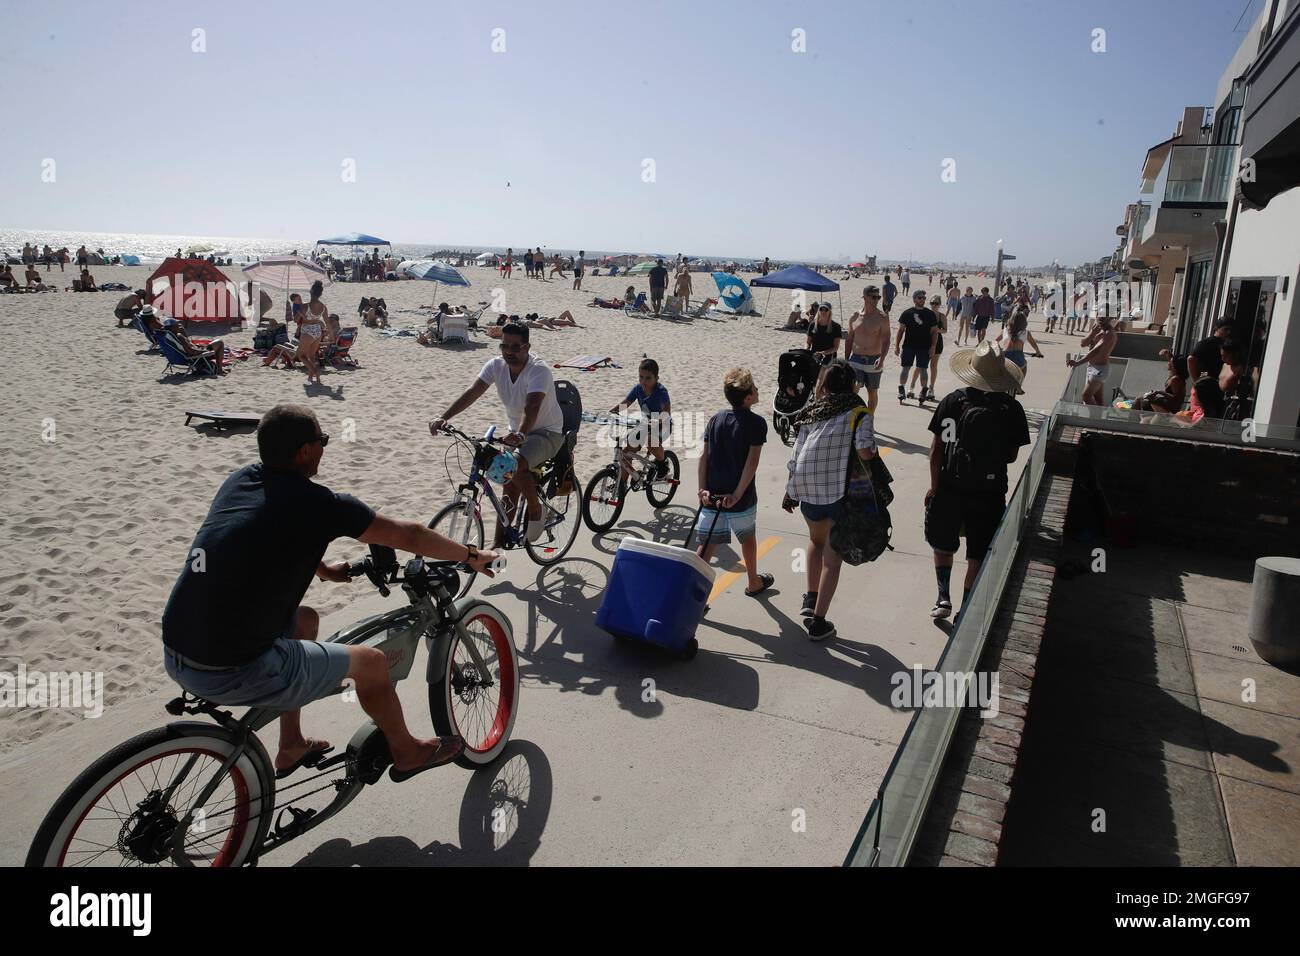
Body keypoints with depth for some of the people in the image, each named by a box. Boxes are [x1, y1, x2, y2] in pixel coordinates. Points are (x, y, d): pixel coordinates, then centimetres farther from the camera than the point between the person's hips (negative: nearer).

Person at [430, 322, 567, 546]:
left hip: (547, 433, -6)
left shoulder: (539, 370, -25)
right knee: (510, 487, 5)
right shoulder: (496, 365, -7)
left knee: (516, 465, -33)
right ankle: (499, 544, 13)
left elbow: (532, 406, -40)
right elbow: (472, 393, -17)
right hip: (518, 432, 7)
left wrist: (520, 434, -59)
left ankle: (535, 509, -8)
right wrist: (444, 418, -31)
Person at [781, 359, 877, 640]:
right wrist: (867, 470, 3)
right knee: (832, 555, 8)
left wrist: (789, 492, 17)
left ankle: (811, 599, 27)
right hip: (841, 493, -4)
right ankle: (818, 621, 7)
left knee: (816, 540, 30)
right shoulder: (858, 413, -2)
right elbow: (865, 450, -18)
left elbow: (796, 457, 8)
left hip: (808, 492, 4)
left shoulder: (812, 412, 10)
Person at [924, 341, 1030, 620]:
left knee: (942, 546, 22)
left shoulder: (952, 401, -9)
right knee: (977, 556, 12)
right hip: (989, 494, 0)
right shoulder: (1011, 408, -8)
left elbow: (936, 448, -8)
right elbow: (1011, 456, -1)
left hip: (950, 488, 0)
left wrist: (934, 486, 1)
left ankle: (944, 598, 22)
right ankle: (966, 610, 19)